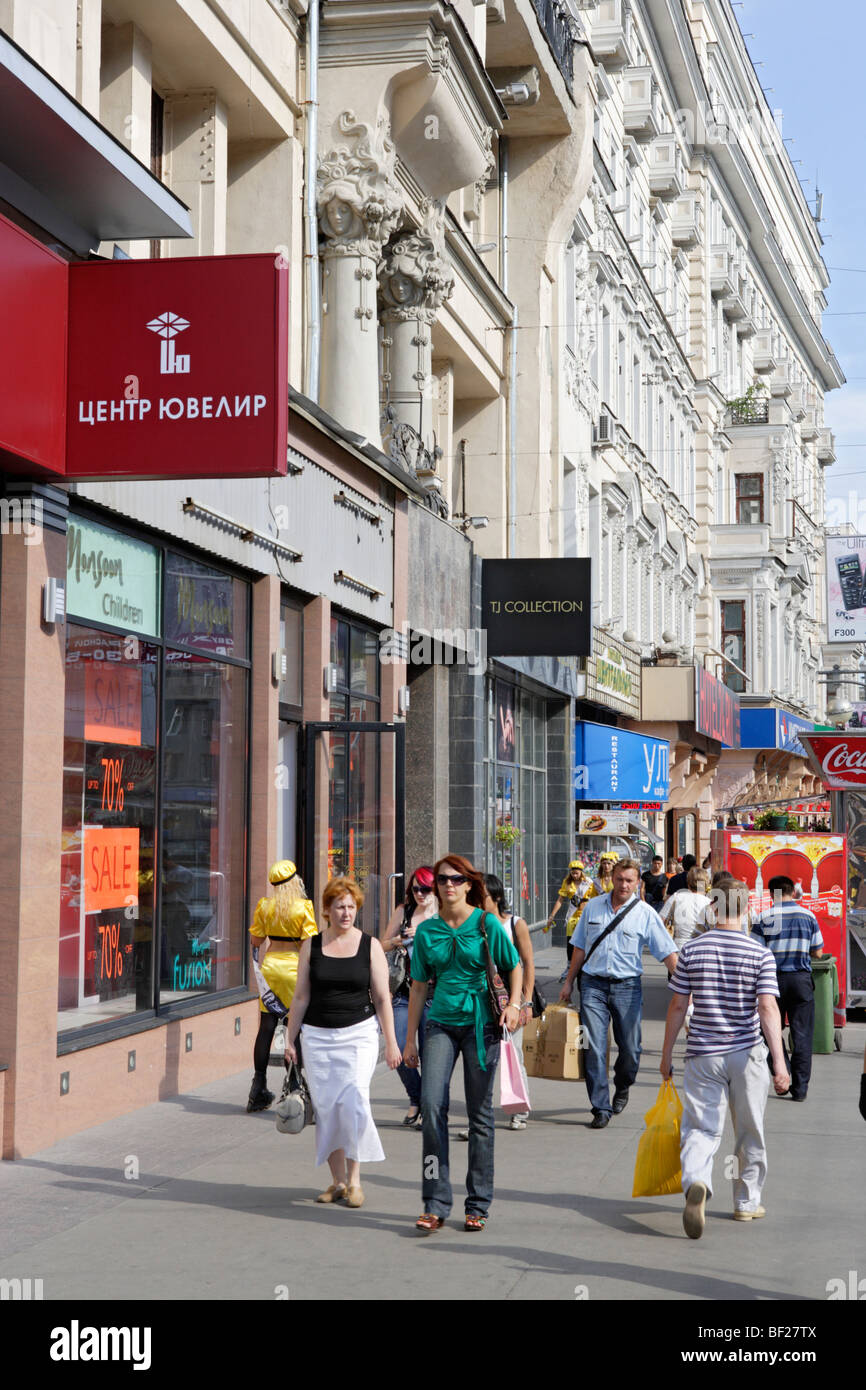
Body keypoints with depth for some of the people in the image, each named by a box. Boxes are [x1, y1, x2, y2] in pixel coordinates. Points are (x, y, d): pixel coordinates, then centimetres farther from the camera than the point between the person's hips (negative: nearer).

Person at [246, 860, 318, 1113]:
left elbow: (255, 940, 6)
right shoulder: (304, 907, -9)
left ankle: (259, 1086, 9)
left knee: (266, 1027, 6)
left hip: (269, 964, 4)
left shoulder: (264, 906, 2)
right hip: (294, 966, -4)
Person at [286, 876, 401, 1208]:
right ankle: (337, 1180, 12)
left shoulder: (370, 946, 2)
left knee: (352, 1102, -15)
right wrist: (290, 1040, 6)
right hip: (317, 1036, 2)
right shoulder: (311, 946, 6)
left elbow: (382, 998, 4)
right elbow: (301, 997, 9)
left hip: (358, 1034, -2)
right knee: (325, 1107, 1)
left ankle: (354, 1179, -4)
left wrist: (391, 1042, 1)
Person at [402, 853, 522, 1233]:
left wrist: (513, 1005, -9)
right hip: (441, 1023, 2)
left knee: (480, 1114, 4)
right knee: (431, 1105, -13)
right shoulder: (427, 931, 6)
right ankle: (435, 1204, -9)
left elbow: (514, 967, 8)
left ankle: (478, 1206, 14)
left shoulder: (487, 924, -1)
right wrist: (410, 1039, 11)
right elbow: (419, 986, 11)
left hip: (480, 1024, -2)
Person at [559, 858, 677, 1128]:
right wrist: (569, 982, 15)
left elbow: (668, 953, -4)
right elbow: (580, 947, 15)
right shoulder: (593, 907, 7)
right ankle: (601, 1108, 0)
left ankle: (621, 1089, 35)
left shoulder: (645, 913, -1)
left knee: (630, 1048, 5)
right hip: (593, 984, 1)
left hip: (627, 986, -1)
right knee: (594, 1048, -7)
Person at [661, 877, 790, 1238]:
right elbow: (768, 1008, -14)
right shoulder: (760, 954, -6)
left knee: (700, 1128, -1)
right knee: (749, 1133, 16)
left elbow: (677, 1007, 1)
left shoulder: (691, 950, -2)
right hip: (747, 1055, 0)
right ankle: (747, 1202, 27)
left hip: (702, 1055, 0)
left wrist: (666, 1056, 10)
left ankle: (696, 1182, -29)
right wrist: (779, 1062, -15)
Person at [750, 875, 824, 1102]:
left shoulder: (764, 918, -4)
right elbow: (817, 951, 7)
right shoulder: (808, 916, 2)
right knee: (802, 1034, 5)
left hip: (774, 979, -1)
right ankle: (800, 1087, 4)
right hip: (801, 979, 1)